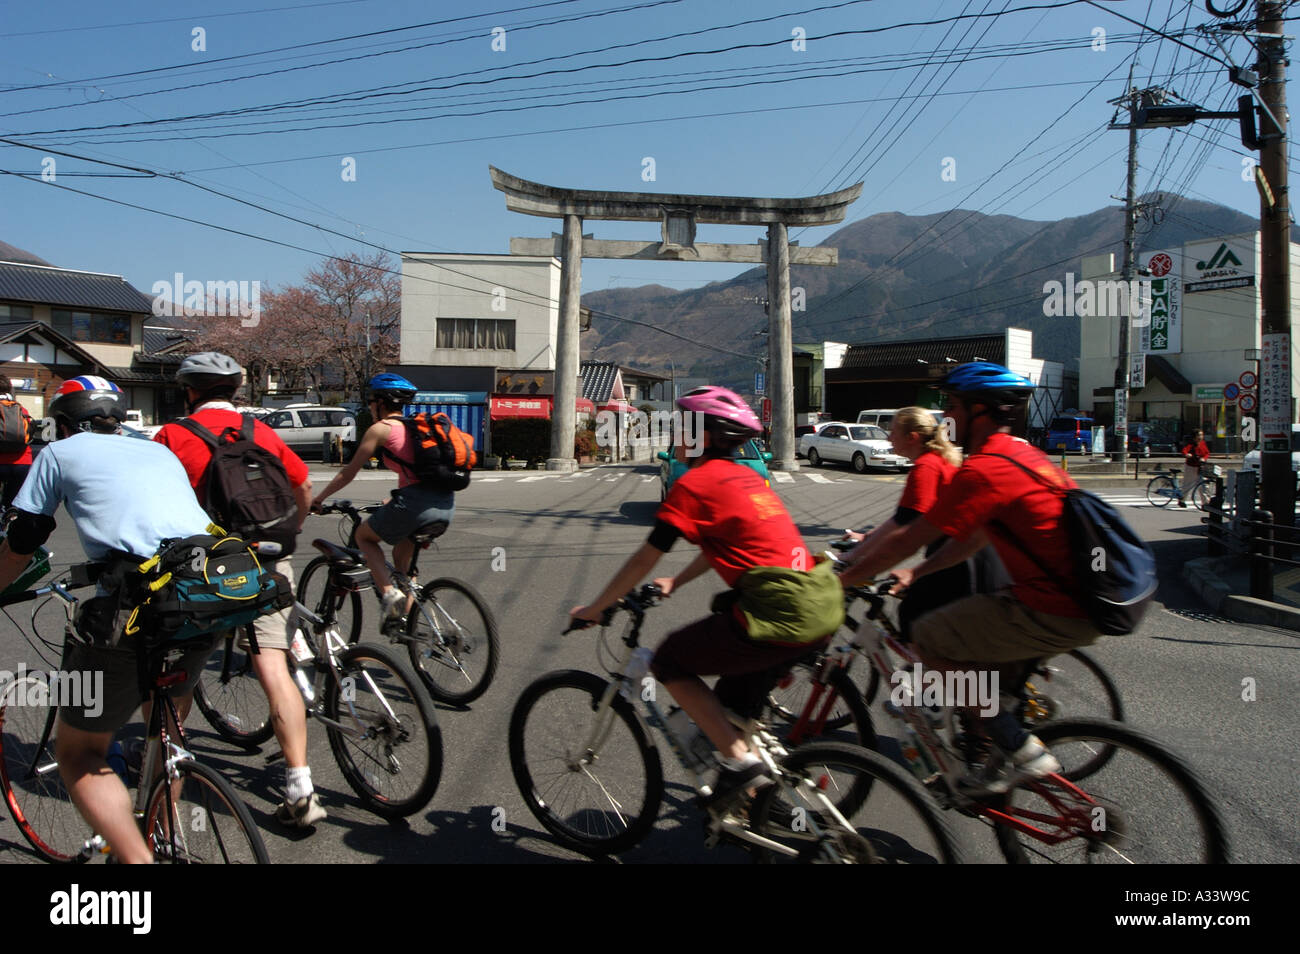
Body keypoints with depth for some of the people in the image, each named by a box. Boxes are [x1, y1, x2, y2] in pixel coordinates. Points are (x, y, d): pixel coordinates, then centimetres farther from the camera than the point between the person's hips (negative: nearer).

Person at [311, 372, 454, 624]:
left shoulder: (380, 429, 2)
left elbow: (348, 474, 7)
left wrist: (317, 499, 20)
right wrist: (395, 501, 46)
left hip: (416, 504, -7)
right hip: (446, 505, 7)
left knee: (363, 536, 18)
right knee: (403, 557, 26)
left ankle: (389, 593, 1)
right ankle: (402, 618, 24)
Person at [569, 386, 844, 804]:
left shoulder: (693, 483, -5)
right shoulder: (746, 476, 20)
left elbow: (644, 560, 0)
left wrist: (594, 609, 12)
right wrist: (675, 583, 40)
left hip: (779, 612, -9)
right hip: (822, 607, 9)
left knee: (670, 662, 7)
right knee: (737, 701, 24)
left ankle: (740, 761, 2)